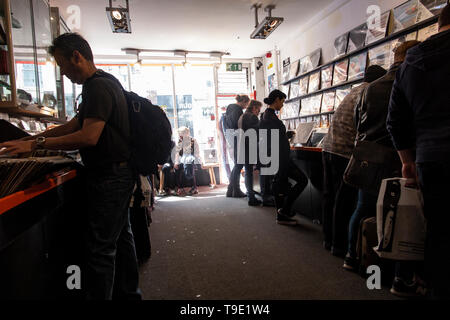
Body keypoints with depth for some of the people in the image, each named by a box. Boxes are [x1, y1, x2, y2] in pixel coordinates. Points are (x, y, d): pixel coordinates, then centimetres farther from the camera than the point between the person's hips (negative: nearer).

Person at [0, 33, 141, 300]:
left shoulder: (98, 87, -16)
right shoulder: (104, 84, 18)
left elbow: (88, 137, -26)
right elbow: (73, 125, 20)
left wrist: (37, 144, -18)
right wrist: (31, 139, 14)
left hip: (110, 176, -11)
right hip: (119, 172, 11)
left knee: (101, 247, -3)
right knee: (120, 236, 19)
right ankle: (128, 292, 34)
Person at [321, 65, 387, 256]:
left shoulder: (354, 90, 22)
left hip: (328, 147, 9)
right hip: (345, 151, -9)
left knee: (330, 197, 12)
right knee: (344, 201, -1)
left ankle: (329, 239, 22)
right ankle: (339, 245, 8)